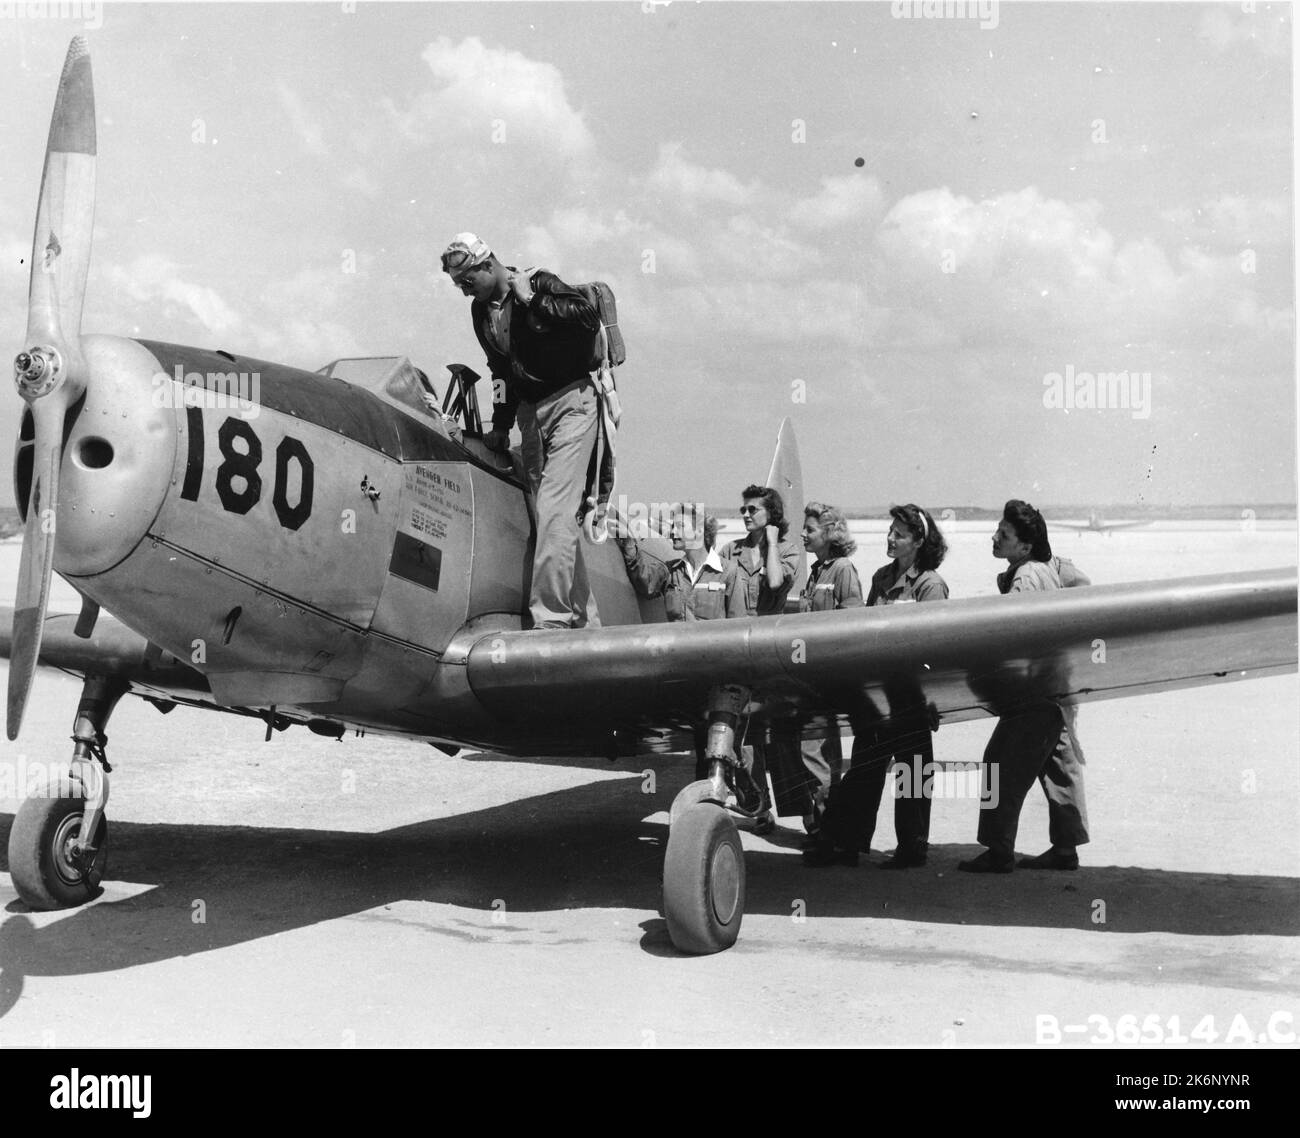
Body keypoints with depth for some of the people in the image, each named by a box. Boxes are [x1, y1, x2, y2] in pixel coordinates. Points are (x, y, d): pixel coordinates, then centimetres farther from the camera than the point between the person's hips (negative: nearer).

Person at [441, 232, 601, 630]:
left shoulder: (540, 284, -10)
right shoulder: (481, 310, 10)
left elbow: (590, 320, -23)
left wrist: (532, 299, -20)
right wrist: (501, 423, 17)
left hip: (569, 402, -7)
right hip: (530, 411, 8)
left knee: (554, 513, -16)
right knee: (550, 519, 5)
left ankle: (549, 617, -16)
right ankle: (584, 618, 12)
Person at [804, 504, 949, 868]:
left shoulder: (930, 584, -8)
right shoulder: (882, 577, 12)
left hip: (910, 691, -6)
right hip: (875, 687, 7)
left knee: (912, 769, 5)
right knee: (864, 767, 9)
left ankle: (913, 847, 16)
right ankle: (846, 843, 14)